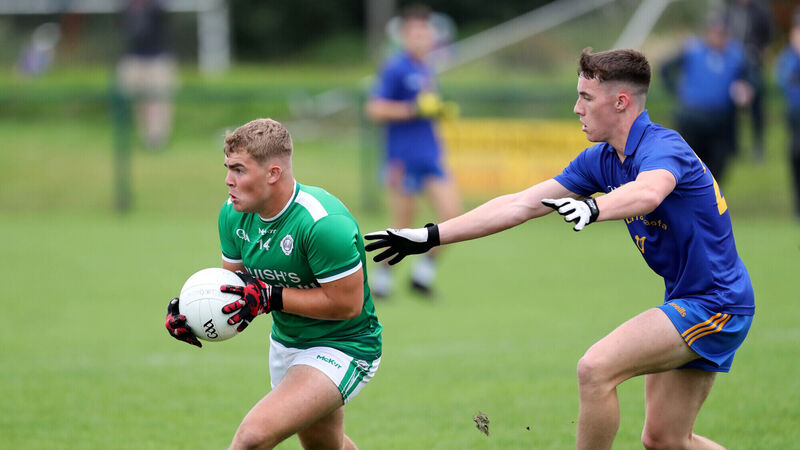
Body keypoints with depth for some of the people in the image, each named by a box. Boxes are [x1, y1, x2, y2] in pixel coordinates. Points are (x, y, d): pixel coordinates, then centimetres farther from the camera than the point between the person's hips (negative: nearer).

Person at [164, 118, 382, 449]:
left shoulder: (324, 223, -30)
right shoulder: (234, 213, -5)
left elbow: (347, 303, -27)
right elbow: (233, 284, 5)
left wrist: (270, 297, -29)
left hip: (341, 348, -9)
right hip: (287, 344, 9)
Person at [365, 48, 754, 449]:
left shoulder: (662, 147, -20)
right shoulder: (601, 160, 7)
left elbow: (648, 192, -45)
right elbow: (520, 205, 7)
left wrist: (594, 208, -64)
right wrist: (430, 236, 4)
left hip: (713, 303, -10)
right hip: (685, 299, 10)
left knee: (595, 368, -23)